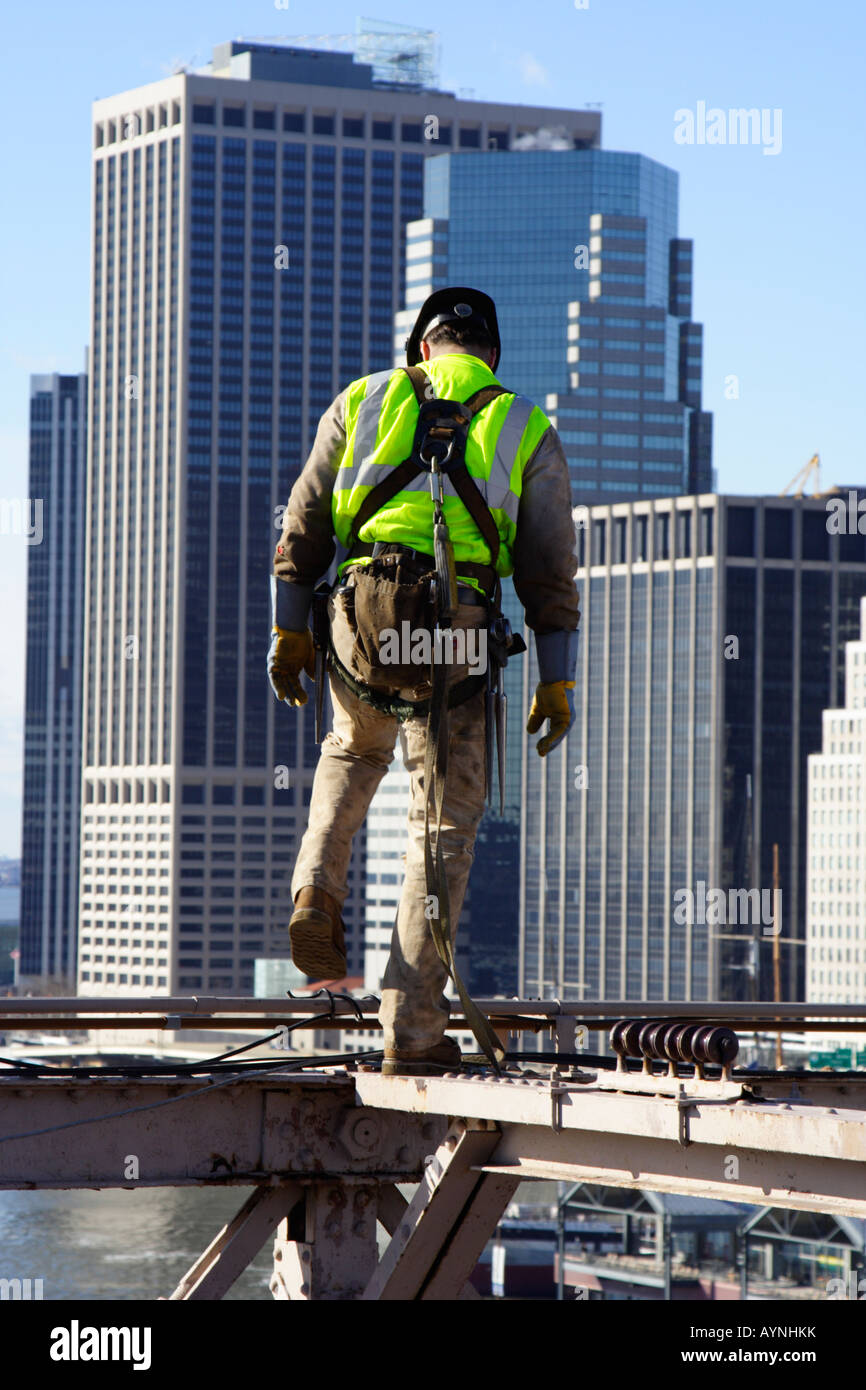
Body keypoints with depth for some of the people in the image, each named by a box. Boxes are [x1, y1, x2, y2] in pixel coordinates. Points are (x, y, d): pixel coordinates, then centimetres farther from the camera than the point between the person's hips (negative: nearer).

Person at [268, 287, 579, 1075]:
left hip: (360, 624, 2)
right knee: (445, 827, 5)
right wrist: (557, 681, 9)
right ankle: (413, 1032, 2)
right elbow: (550, 568, 7)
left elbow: (304, 523, 12)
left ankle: (317, 891, 12)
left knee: (355, 750, 34)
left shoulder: (363, 402, 15)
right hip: (457, 640, -2)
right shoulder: (527, 431, 11)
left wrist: (288, 629, 17)